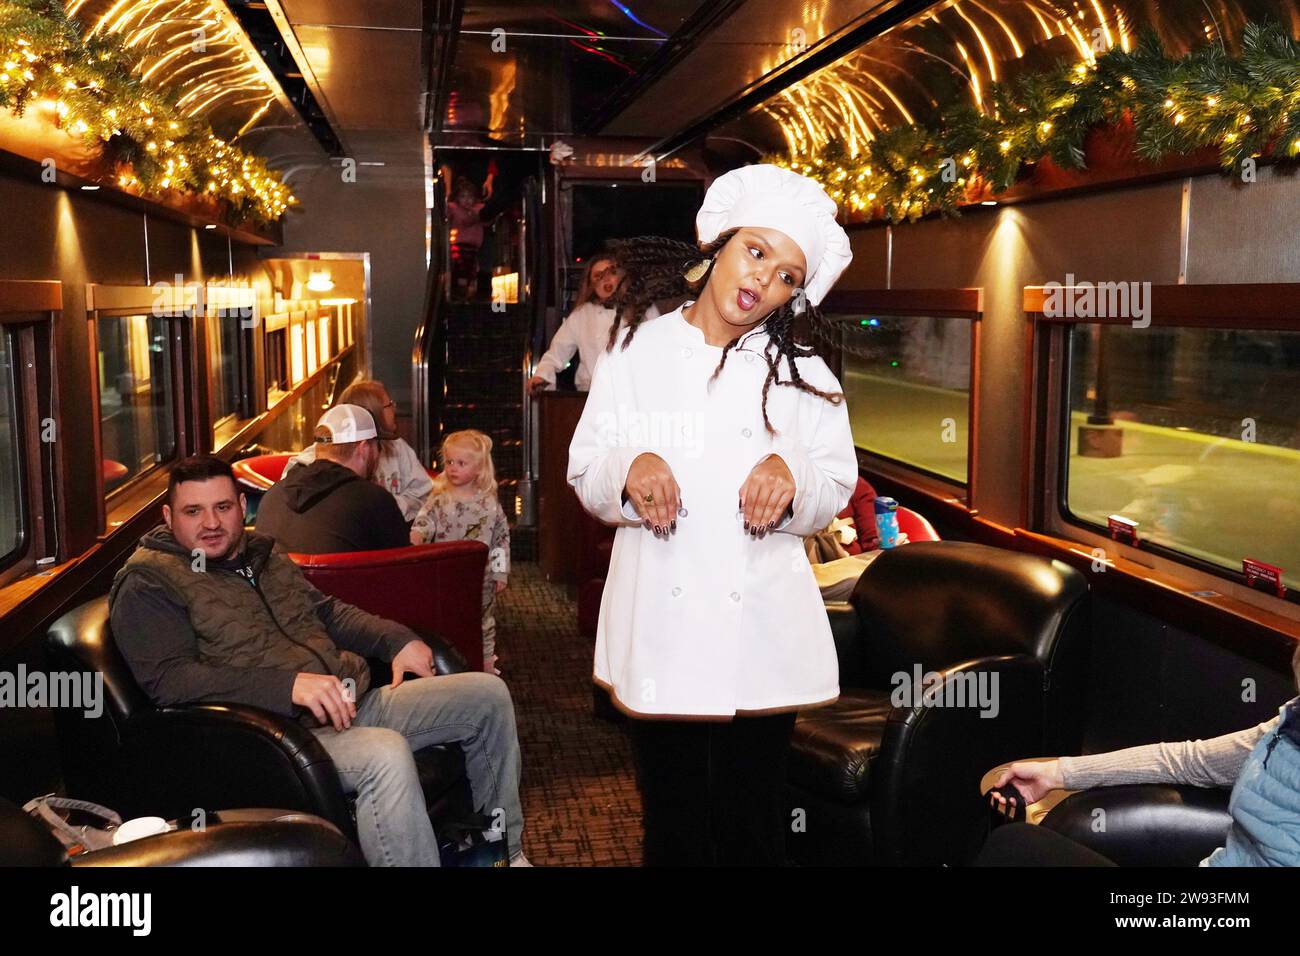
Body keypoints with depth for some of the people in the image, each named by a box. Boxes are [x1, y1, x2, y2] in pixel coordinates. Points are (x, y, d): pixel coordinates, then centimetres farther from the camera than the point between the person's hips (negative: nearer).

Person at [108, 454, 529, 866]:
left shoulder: (261, 554, 19)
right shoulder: (147, 583, -5)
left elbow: (327, 610, 29)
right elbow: (167, 679, -18)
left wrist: (397, 640, 11)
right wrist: (288, 685, -28)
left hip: (353, 704, 9)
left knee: (487, 693, 4)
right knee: (385, 753, -39)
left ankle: (506, 852, 16)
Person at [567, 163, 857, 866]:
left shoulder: (803, 374, 7)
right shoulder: (635, 351, 4)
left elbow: (835, 489, 6)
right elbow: (584, 471, 3)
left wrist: (792, 475, -15)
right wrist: (630, 467, -18)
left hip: (761, 630, 1)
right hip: (659, 628, 0)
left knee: (752, 823, 9)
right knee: (673, 825, 9)